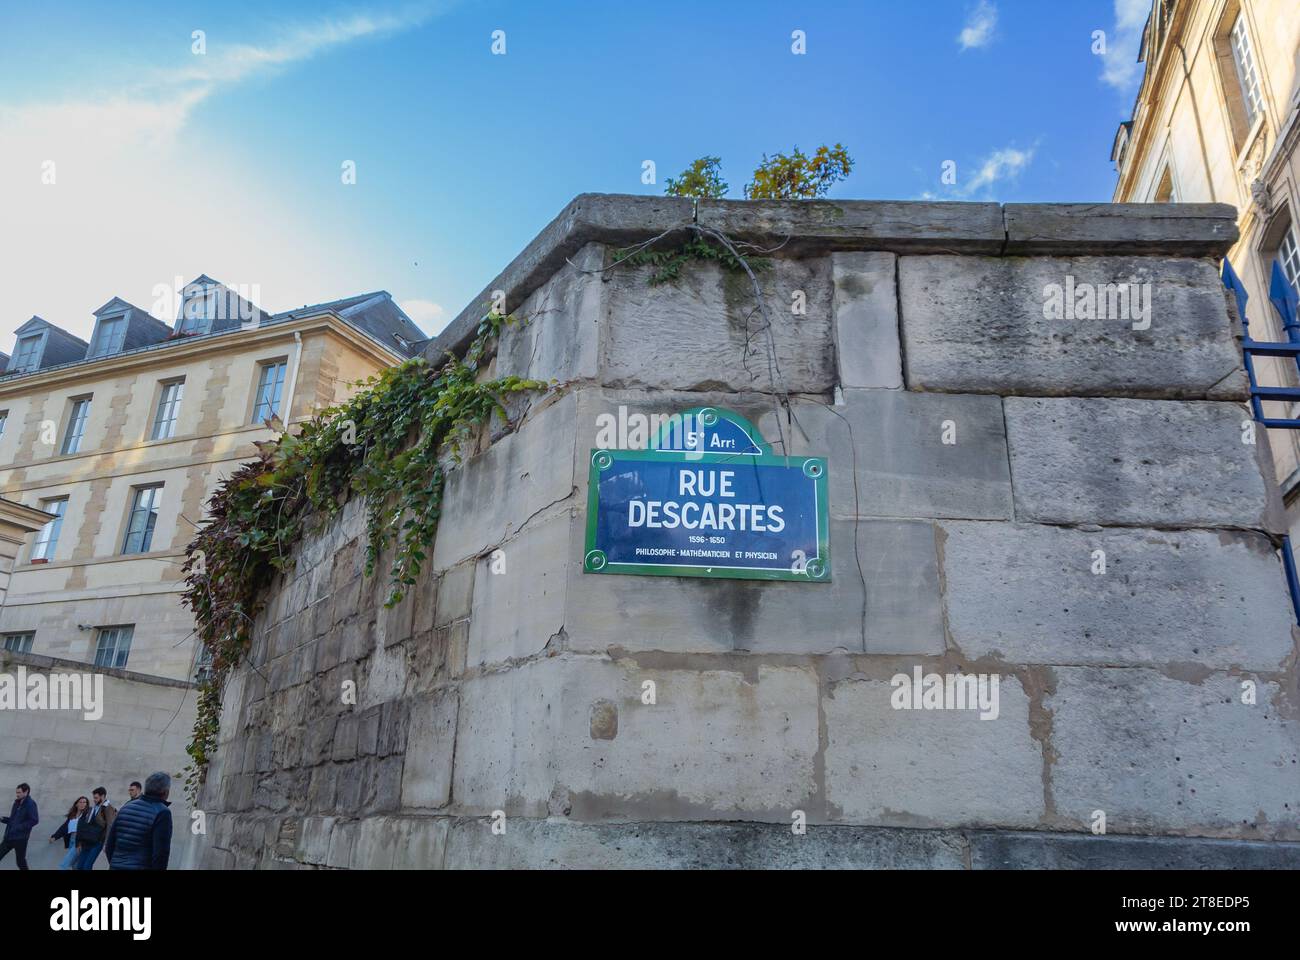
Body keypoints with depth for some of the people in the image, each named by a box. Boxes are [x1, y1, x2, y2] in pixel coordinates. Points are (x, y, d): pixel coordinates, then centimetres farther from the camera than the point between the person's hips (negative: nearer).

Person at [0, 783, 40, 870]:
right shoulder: (17, 803, 10)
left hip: (20, 838, -8)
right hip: (9, 836, 8)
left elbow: (34, 820, -20)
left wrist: (20, 827, -22)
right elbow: (13, 819, 19)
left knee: (20, 861, 4)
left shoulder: (30, 804, -14)